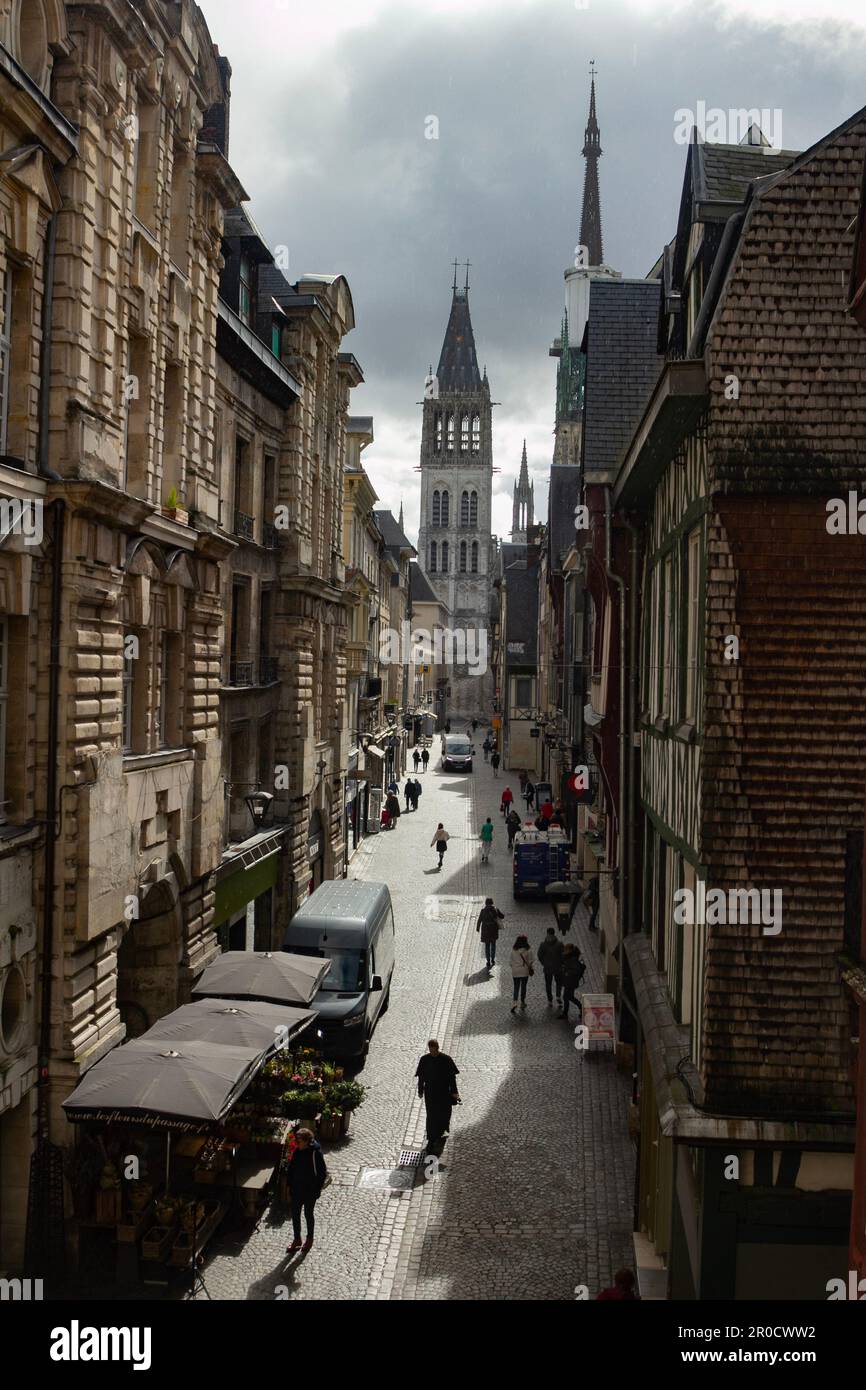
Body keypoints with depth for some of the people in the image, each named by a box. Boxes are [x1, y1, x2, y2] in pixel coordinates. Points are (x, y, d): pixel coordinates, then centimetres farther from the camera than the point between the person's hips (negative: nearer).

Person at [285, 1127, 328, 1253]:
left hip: (310, 1191, -5)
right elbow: (291, 1168, 9)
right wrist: (290, 1185, 7)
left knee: (308, 1214, 11)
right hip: (296, 1189, 5)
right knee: (295, 1214, 10)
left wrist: (317, 1189, -14)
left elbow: (322, 1173, -14)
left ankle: (309, 1239, 32)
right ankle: (297, 1240, 27)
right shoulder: (297, 1152, -5)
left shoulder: (316, 1153, -21)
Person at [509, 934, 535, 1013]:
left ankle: (515, 1003, -12)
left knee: (516, 987, 7)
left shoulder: (513, 950, -5)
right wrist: (532, 970, 7)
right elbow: (531, 961, -6)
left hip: (515, 971, 1)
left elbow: (511, 961, 3)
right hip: (524, 971, -1)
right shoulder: (528, 950, -11)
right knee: (523, 987, 15)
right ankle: (522, 1002, 25)